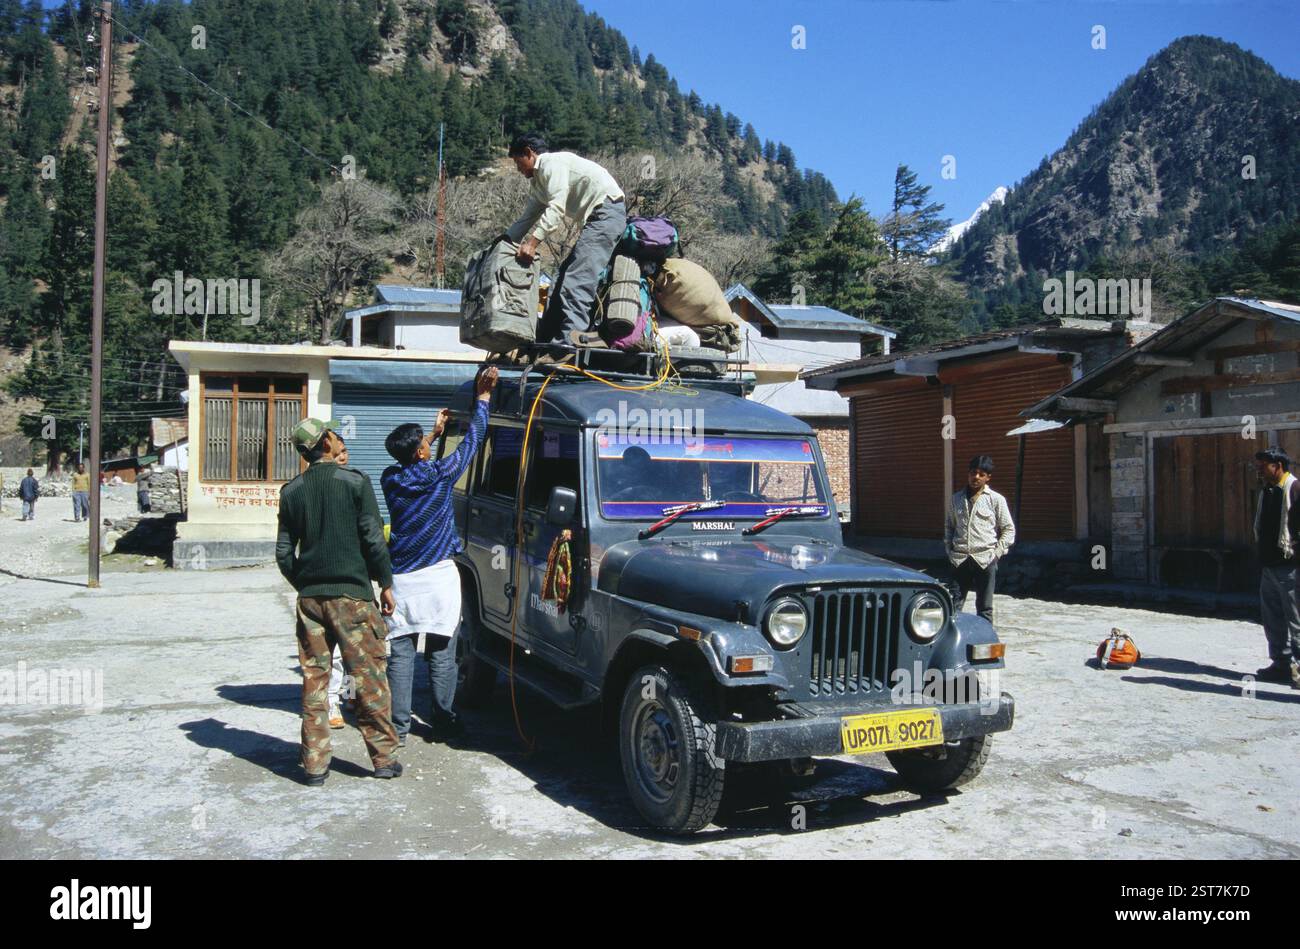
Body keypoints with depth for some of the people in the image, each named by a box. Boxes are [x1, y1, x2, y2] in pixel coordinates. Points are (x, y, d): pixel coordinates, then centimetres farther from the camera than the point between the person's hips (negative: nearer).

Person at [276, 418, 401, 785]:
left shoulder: (292, 491, 7)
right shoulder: (354, 481, -7)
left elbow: (284, 551, 9)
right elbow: (372, 539, -8)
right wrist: (385, 583, 1)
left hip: (310, 597, 4)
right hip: (352, 594, -4)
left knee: (314, 679, 9)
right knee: (369, 677, 4)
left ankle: (315, 764, 12)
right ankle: (384, 758, 10)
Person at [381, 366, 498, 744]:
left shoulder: (390, 478, 2)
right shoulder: (440, 474, -8)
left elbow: (408, 461, 27)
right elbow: (472, 440, 3)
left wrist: (435, 432, 35)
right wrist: (482, 396, 12)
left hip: (400, 578, 3)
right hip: (437, 577, -3)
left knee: (401, 653, 6)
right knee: (441, 654, 4)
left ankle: (398, 725, 6)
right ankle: (443, 723, 10)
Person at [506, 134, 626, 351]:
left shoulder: (552, 162, -8)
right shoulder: (537, 182, 22)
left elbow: (556, 208, -20)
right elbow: (527, 220, 27)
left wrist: (532, 241, -26)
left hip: (607, 211, -11)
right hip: (593, 219, 11)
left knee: (576, 280, -21)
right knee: (564, 277, 11)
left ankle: (569, 340, -29)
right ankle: (543, 339, 14)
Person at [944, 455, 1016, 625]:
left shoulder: (996, 499, 1)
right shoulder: (957, 498, 10)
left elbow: (1009, 529, 4)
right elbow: (948, 525, 19)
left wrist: (997, 552, -4)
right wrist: (949, 549, 9)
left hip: (985, 560, -2)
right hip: (960, 560, 2)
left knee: (984, 608, 5)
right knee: (953, 605, -1)